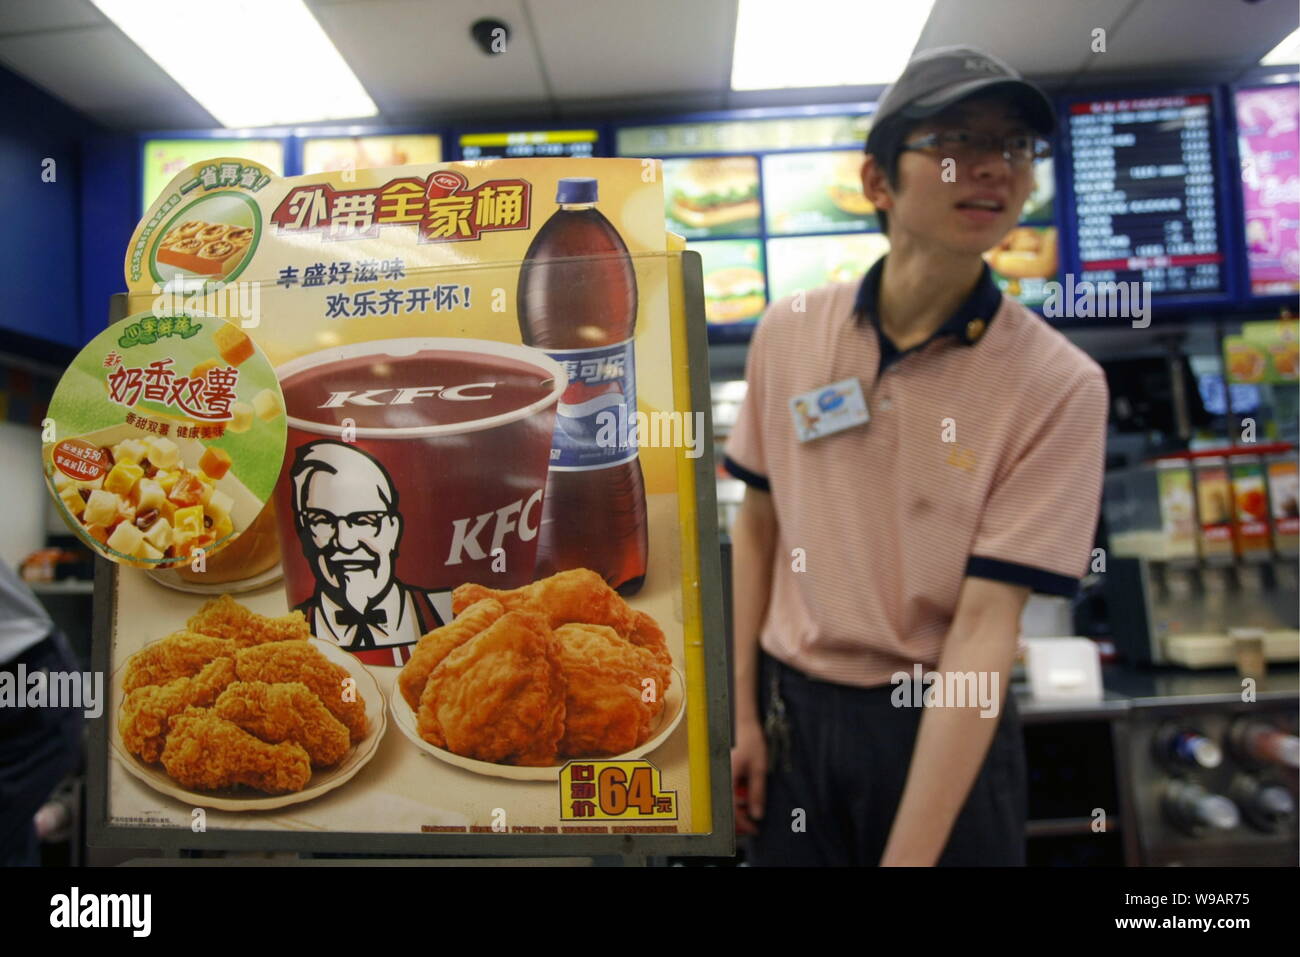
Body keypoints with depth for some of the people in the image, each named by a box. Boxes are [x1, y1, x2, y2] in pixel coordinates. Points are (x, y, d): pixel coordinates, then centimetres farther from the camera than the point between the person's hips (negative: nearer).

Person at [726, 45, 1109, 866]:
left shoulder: (1061, 387, -15)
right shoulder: (788, 332, -7)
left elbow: (985, 626, -19)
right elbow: (757, 528, 1)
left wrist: (910, 853, -21)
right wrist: (743, 715, 1)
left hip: (945, 722, -2)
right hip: (792, 706, 3)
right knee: (783, 852, 21)